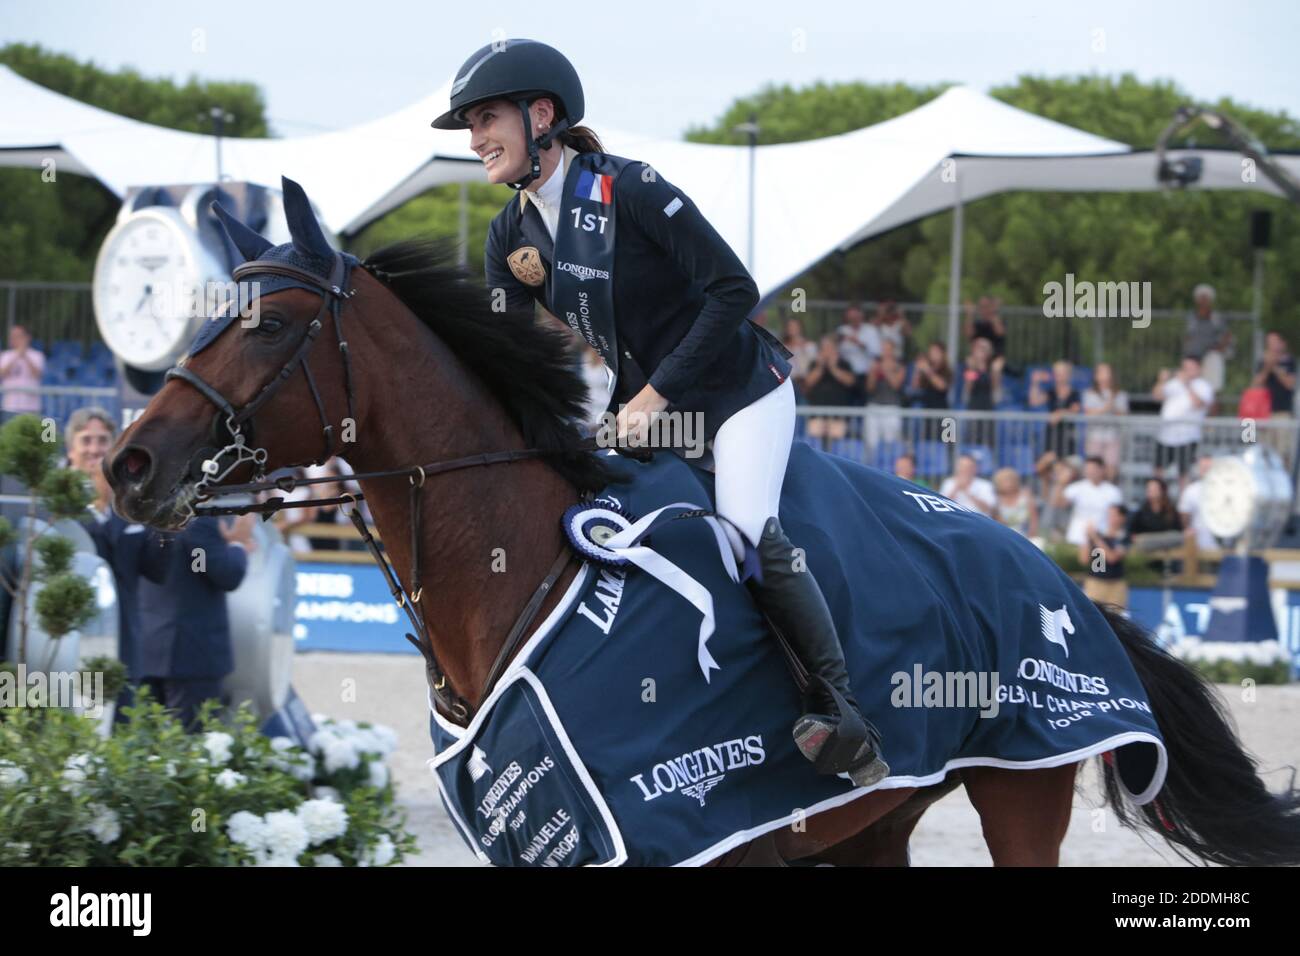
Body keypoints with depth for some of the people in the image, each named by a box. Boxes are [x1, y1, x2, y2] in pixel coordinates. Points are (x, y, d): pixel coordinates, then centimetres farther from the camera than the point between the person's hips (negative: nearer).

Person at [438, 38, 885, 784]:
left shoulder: (630, 191, -22)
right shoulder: (511, 235, -1)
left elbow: (735, 291, -22)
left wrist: (656, 394, -24)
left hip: (741, 391, -8)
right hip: (644, 408, 8)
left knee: (748, 532, -27)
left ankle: (844, 715, -23)